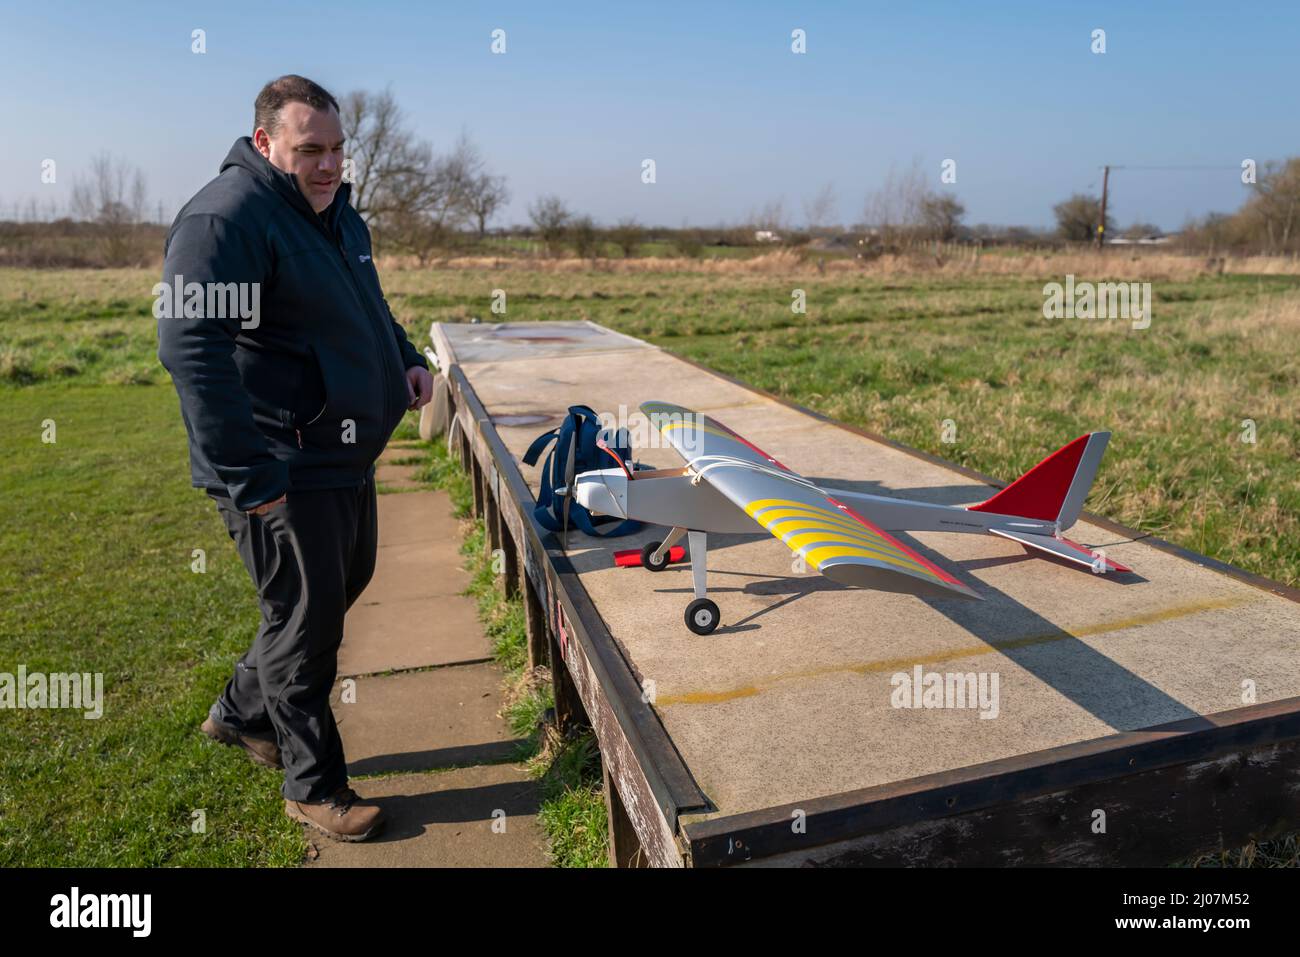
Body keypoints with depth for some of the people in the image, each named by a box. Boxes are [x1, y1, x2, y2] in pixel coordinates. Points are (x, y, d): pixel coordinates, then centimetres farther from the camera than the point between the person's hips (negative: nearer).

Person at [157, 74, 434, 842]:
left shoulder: (335, 210, 14)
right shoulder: (226, 218, -17)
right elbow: (191, 348, -25)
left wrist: (406, 357, 10)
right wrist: (250, 481, -28)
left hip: (345, 457, 10)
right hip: (283, 471, -10)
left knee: (342, 589, 21)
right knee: (307, 618, 1)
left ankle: (242, 713, 43)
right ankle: (314, 786, 22)